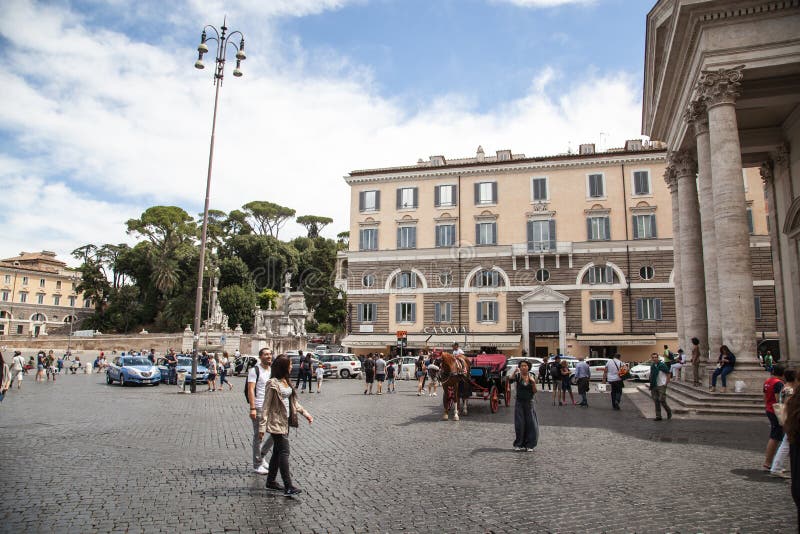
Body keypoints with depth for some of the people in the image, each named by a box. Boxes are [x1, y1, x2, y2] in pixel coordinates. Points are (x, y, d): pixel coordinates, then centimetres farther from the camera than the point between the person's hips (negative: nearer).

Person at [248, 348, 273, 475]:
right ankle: (257, 465, 13)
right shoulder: (254, 370, -8)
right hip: (259, 408, -7)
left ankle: (262, 454, 27)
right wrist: (252, 408, -21)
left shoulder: (273, 370, 13)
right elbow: (251, 390, -14)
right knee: (258, 436, 1)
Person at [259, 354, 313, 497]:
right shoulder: (273, 383, -15)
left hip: (285, 421, 9)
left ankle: (271, 482, 25)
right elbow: (266, 405, -15)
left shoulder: (286, 381, 11)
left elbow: (293, 401, 19)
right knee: (284, 452, -10)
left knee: (278, 452, 14)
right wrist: (262, 426, -17)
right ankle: (288, 487, -9)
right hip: (276, 422, -9)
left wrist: (305, 413, 15)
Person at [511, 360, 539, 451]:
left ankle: (529, 445, 12)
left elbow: (534, 392, 0)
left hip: (529, 402, 2)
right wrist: (515, 372, -41)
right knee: (519, 424, 2)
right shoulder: (518, 376, -5)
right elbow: (511, 380, -26)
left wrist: (533, 382, -16)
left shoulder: (531, 377, 2)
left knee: (530, 423, 1)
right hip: (519, 402, -2)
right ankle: (519, 444, 13)